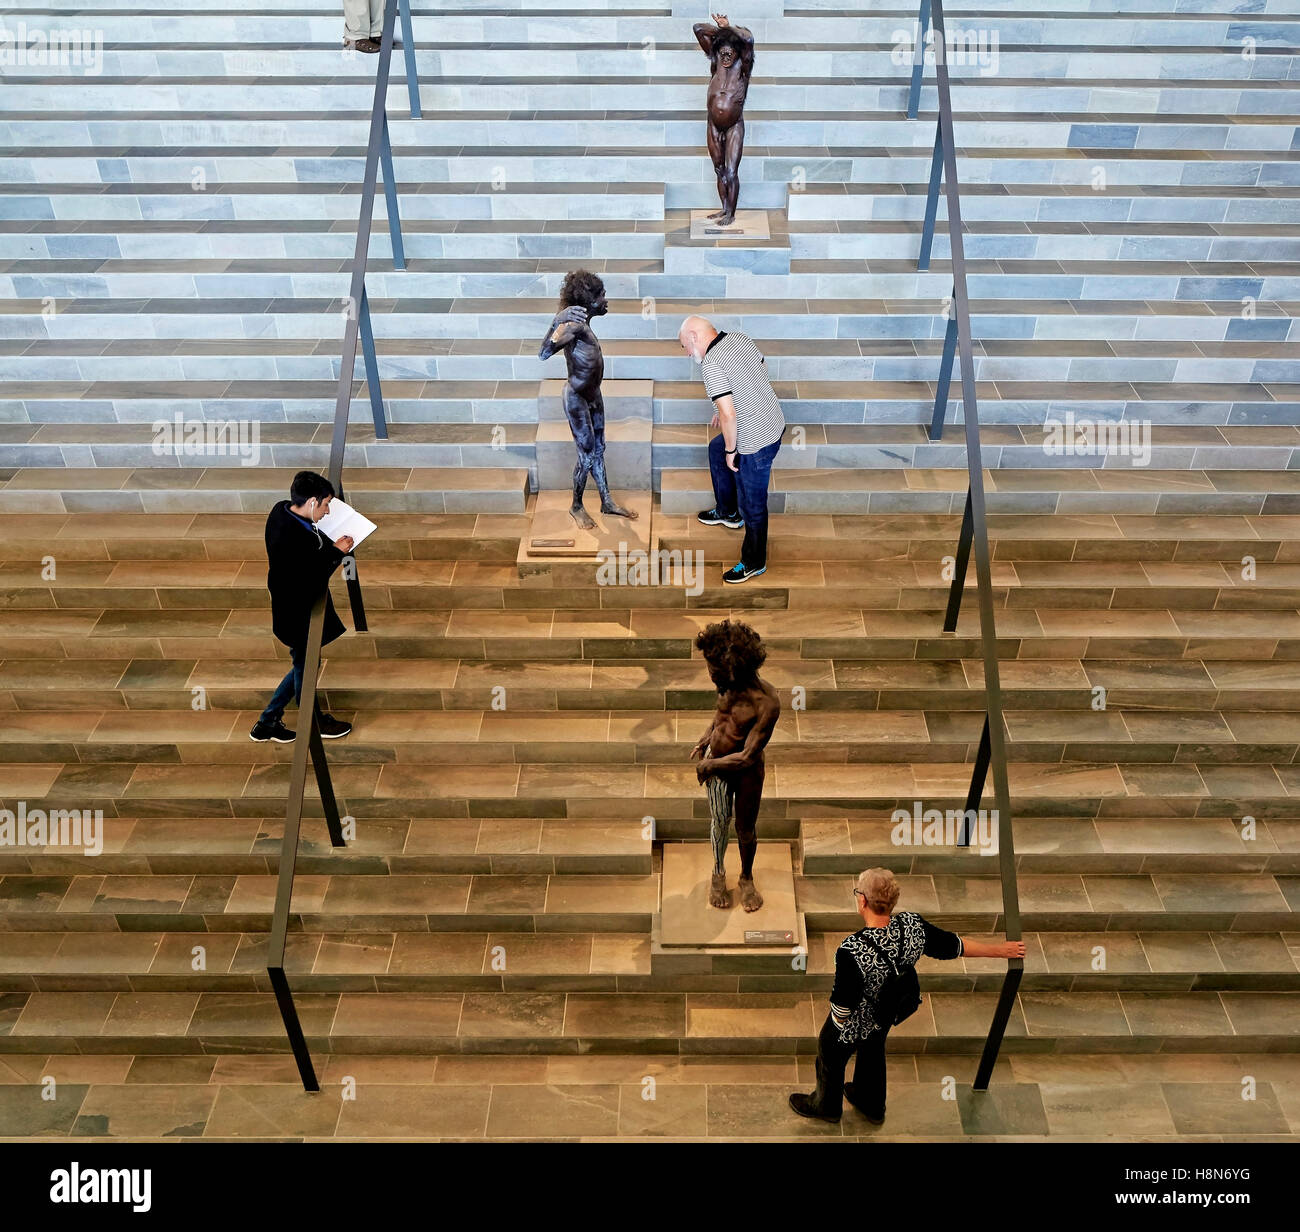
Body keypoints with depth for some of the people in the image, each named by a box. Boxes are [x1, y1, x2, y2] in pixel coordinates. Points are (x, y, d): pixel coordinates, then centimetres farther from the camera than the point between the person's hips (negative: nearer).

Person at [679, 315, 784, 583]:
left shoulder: (711, 364, -24)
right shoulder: (740, 339, 2)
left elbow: (728, 414, -28)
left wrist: (731, 451, -12)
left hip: (756, 440, -10)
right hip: (773, 420, 10)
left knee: (752, 503, 8)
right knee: (716, 449, 31)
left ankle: (754, 563, 27)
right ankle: (728, 512, 47)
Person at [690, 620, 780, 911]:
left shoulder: (767, 703, -33)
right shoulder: (727, 686, -15)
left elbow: (747, 757, -28)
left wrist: (709, 765, -18)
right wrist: (703, 742, 2)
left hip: (746, 771, -4)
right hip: (716, 764, 4)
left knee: (746, 827, 17)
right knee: (719, 822, 19)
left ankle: (747, 878, 41)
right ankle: (718, 874, 43)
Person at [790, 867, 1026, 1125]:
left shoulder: (852, 951, -44)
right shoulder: (913, 925, -27)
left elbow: (842, 1009, -32)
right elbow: (956, 946, -11)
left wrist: (838, 1020, -7)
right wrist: (1001, 950, 6)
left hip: (854, 1025, -5)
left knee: (831, 1061, 27)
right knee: (873, 1054, 35)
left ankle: (826, 1106, 56)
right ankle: (872, 1107, 60)